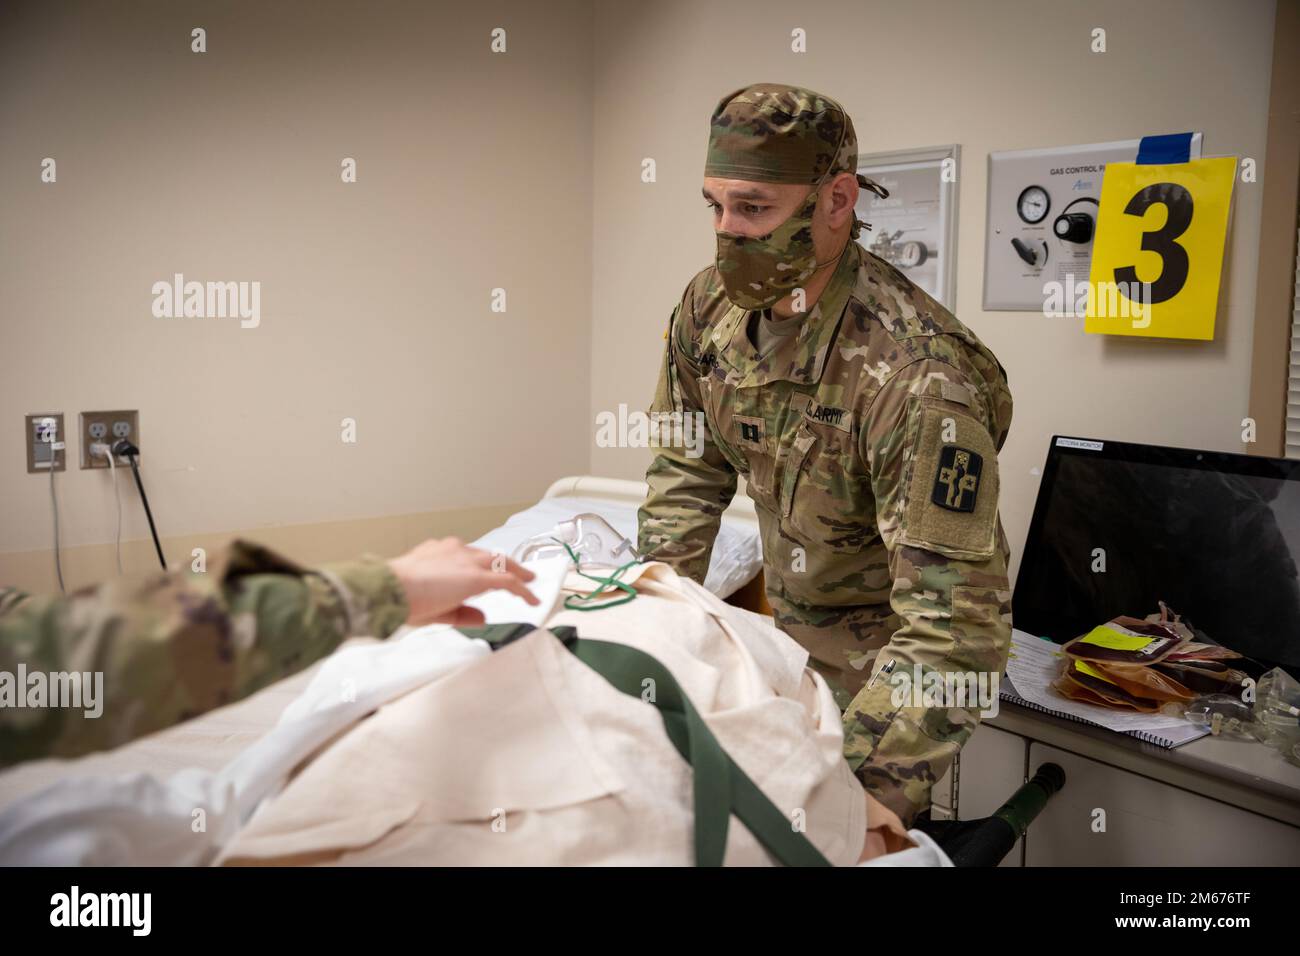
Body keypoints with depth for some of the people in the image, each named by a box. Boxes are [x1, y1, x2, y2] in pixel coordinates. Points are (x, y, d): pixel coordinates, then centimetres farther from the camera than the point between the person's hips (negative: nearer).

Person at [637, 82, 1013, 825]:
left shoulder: (920, 374, -32)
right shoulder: (709, 306, -10)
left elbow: (953, 623, -33)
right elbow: (689, 469, 4)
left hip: (890, 653, -6)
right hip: (791, 627, 6)